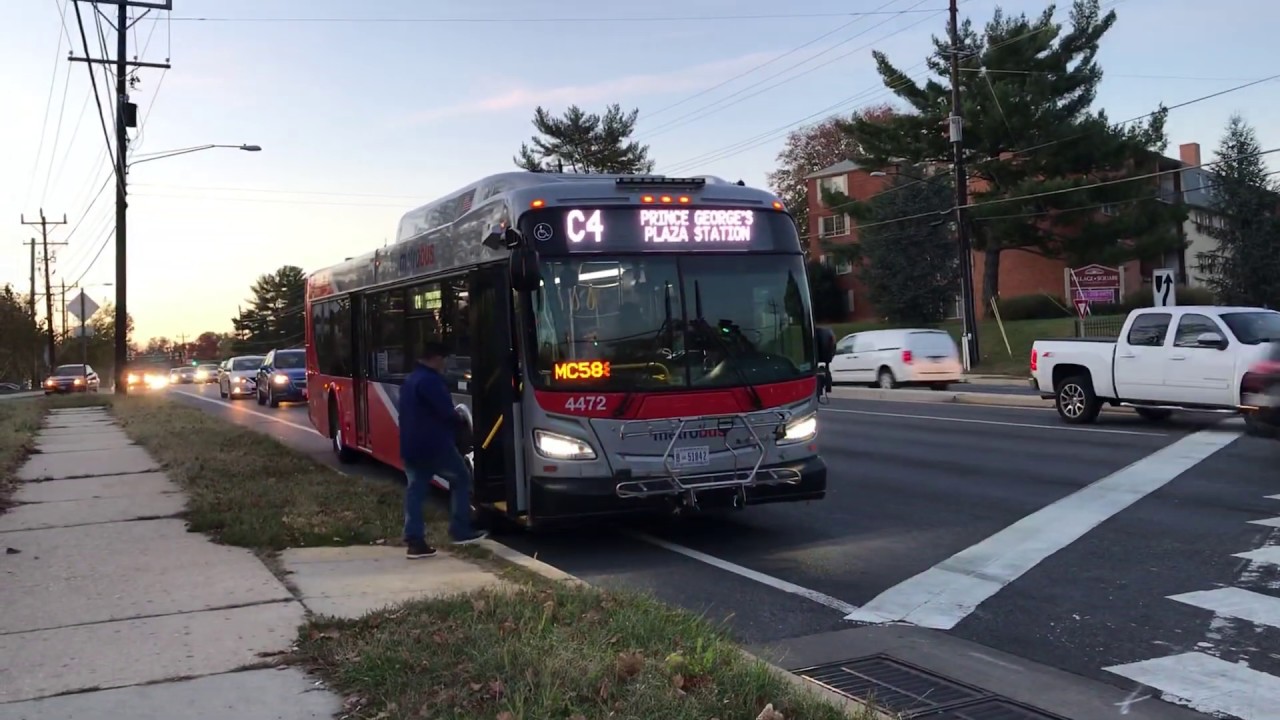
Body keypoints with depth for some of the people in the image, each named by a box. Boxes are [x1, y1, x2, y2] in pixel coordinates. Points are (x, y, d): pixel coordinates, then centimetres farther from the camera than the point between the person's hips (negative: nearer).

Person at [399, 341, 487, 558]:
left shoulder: (409, 380, 18)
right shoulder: (431, 380, -14)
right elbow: (446, 411, -18)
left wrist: (454, 419, 17)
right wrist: (460, 421, 4)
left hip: (411, 446, 9)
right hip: (434, 445, -9)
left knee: (415, 490, 6)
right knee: (461, 479, 6)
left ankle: (414, 541, 2)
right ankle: (461, 531, 8)